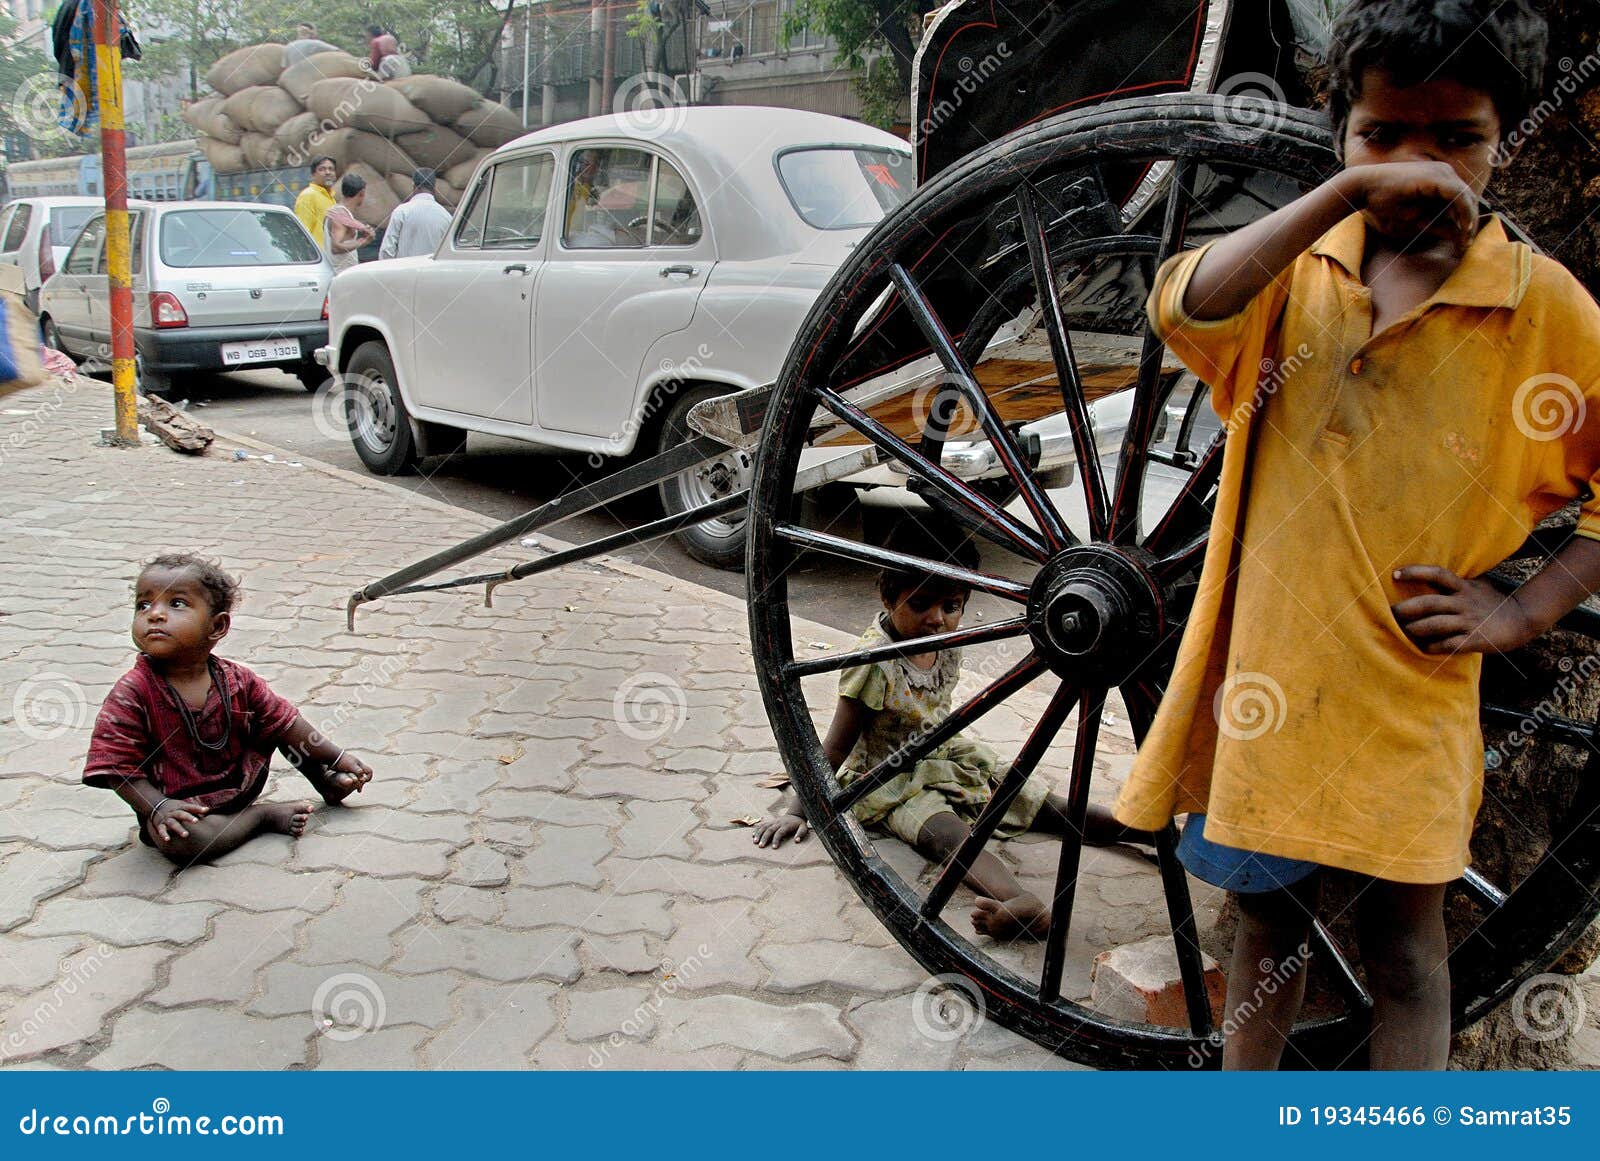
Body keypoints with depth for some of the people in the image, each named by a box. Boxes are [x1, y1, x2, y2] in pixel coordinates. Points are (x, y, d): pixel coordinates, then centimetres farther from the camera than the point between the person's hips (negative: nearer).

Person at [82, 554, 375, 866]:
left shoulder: (237, 681, -7)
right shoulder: (131, 693, -19)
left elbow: (285, 722, 3)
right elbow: (117, 768, -17)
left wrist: (338, 757, 3)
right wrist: (158, 807, -29)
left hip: (240, 785, 4)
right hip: (180, 805, -4)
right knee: (175, 840, -36)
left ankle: (325, 781, 18)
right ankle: (264, 816, -15)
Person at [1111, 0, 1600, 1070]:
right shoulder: (1299, 267, 2)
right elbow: (1184, 308, -20)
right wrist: (1348, 190, -25)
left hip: (1405, 693, -3)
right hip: (1264, 675, 3)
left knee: (1402, 939, 7)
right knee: (1268, 913, 19)